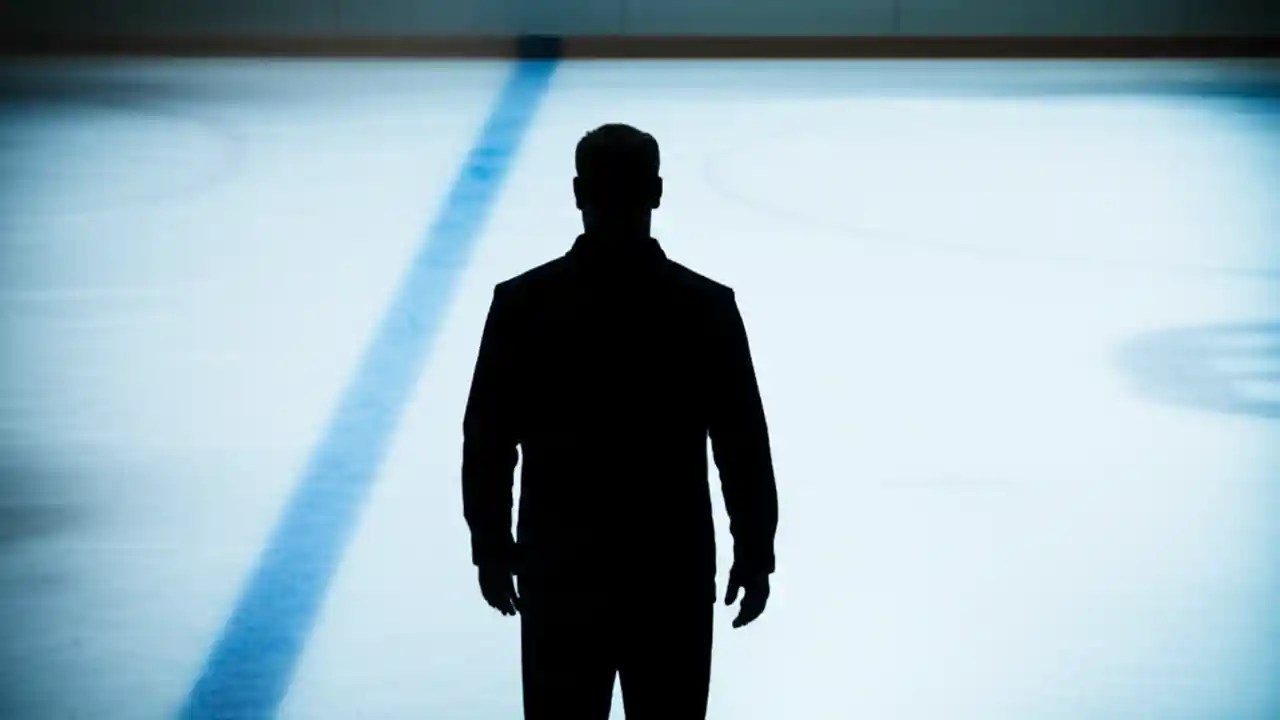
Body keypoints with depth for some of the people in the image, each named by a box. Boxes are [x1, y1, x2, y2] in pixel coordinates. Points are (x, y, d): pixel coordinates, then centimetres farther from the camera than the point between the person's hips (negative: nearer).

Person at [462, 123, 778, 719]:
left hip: (560, 571, 1)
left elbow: (487, 439, -2)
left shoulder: (522, 302, -9)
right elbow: (742, 445, -5)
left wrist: (492, 546, 10)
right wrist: (754, 554, 6)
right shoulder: (707, 306, -10)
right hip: (673, 573, 0)